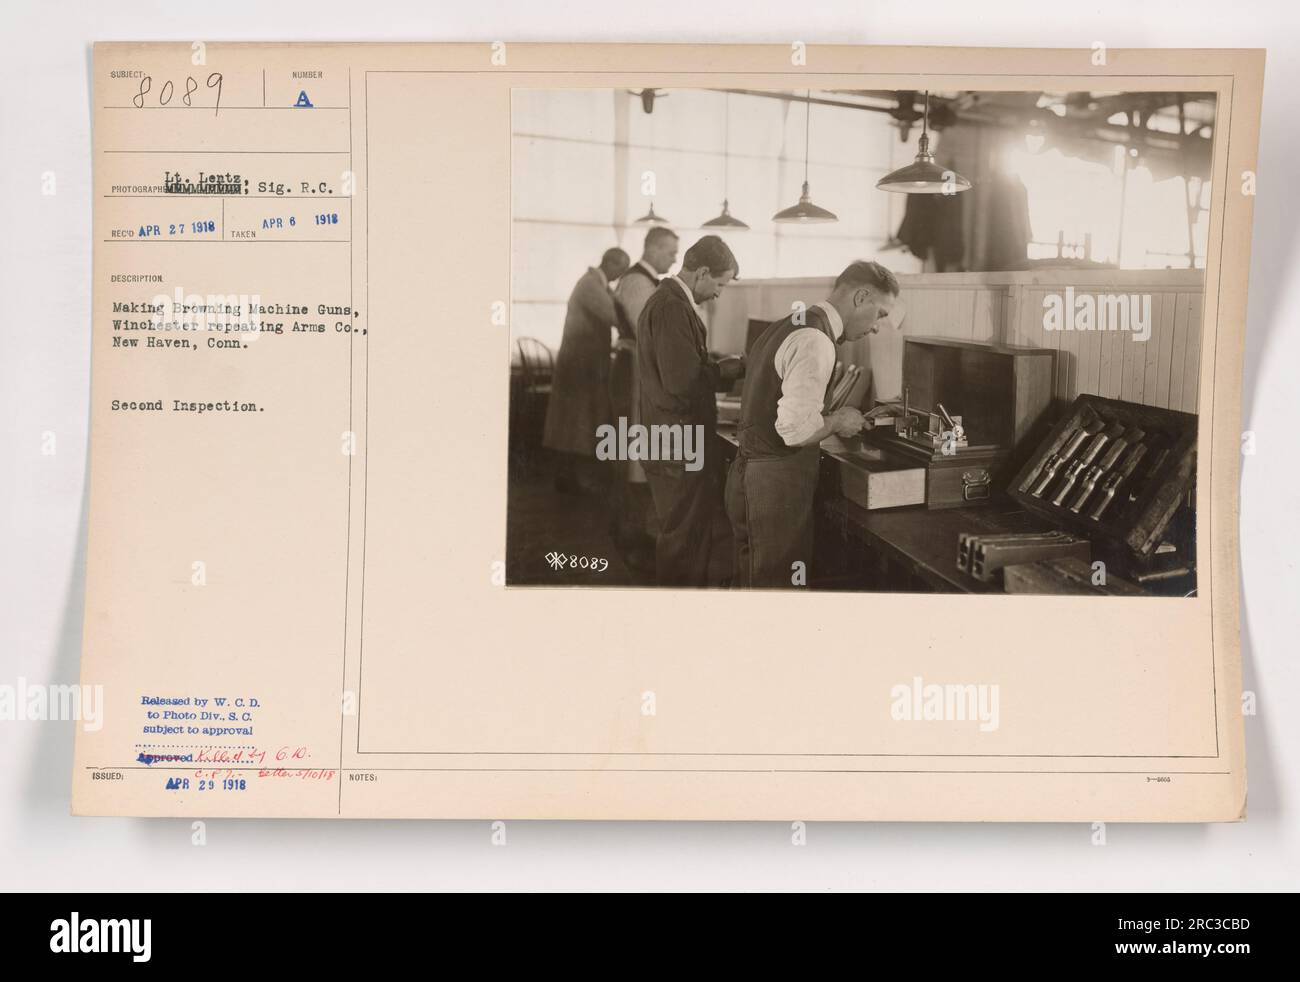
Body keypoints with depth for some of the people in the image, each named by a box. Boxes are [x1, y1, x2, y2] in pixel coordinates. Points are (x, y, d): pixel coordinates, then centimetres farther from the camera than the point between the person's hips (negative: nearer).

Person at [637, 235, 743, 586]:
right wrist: (729, 370, -9)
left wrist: (720, 366, 10)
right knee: (684, 535, 0)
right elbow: (683, 381, -24)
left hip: (676, 439, 11)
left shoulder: (667, 300, 14)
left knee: (692, 529, 18)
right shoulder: (672, 307, -20)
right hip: (680, 445, -11)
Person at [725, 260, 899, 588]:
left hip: (749, 473, 10)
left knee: (750, 580, 19)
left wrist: (828, 414, 14)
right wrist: (837, 421, -8)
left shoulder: (786, 326, 13)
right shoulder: (816, 342, -18)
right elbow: (795, 429, -26)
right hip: (775, 486, -10)